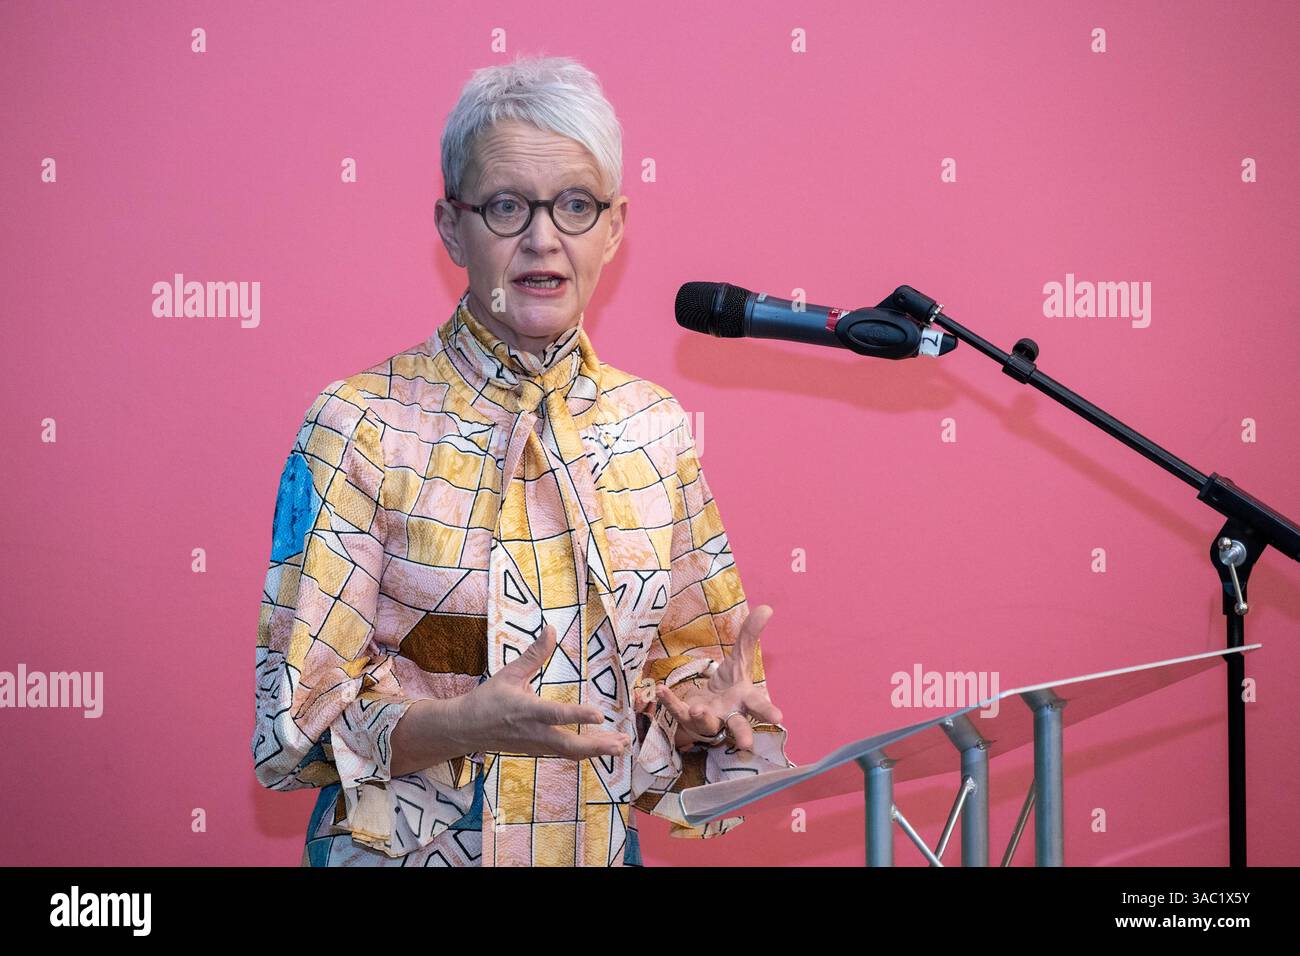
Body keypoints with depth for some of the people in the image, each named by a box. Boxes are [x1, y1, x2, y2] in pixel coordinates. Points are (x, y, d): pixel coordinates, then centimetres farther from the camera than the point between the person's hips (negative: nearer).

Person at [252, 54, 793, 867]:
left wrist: (701, 707, -12)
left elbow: (692, 649, 9)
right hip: (407, 849, -3)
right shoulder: (360, 426, -12)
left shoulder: (655, 428, 0)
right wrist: (465, 724, -29)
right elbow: (296, 722, -14)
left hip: (603, 847, 4)